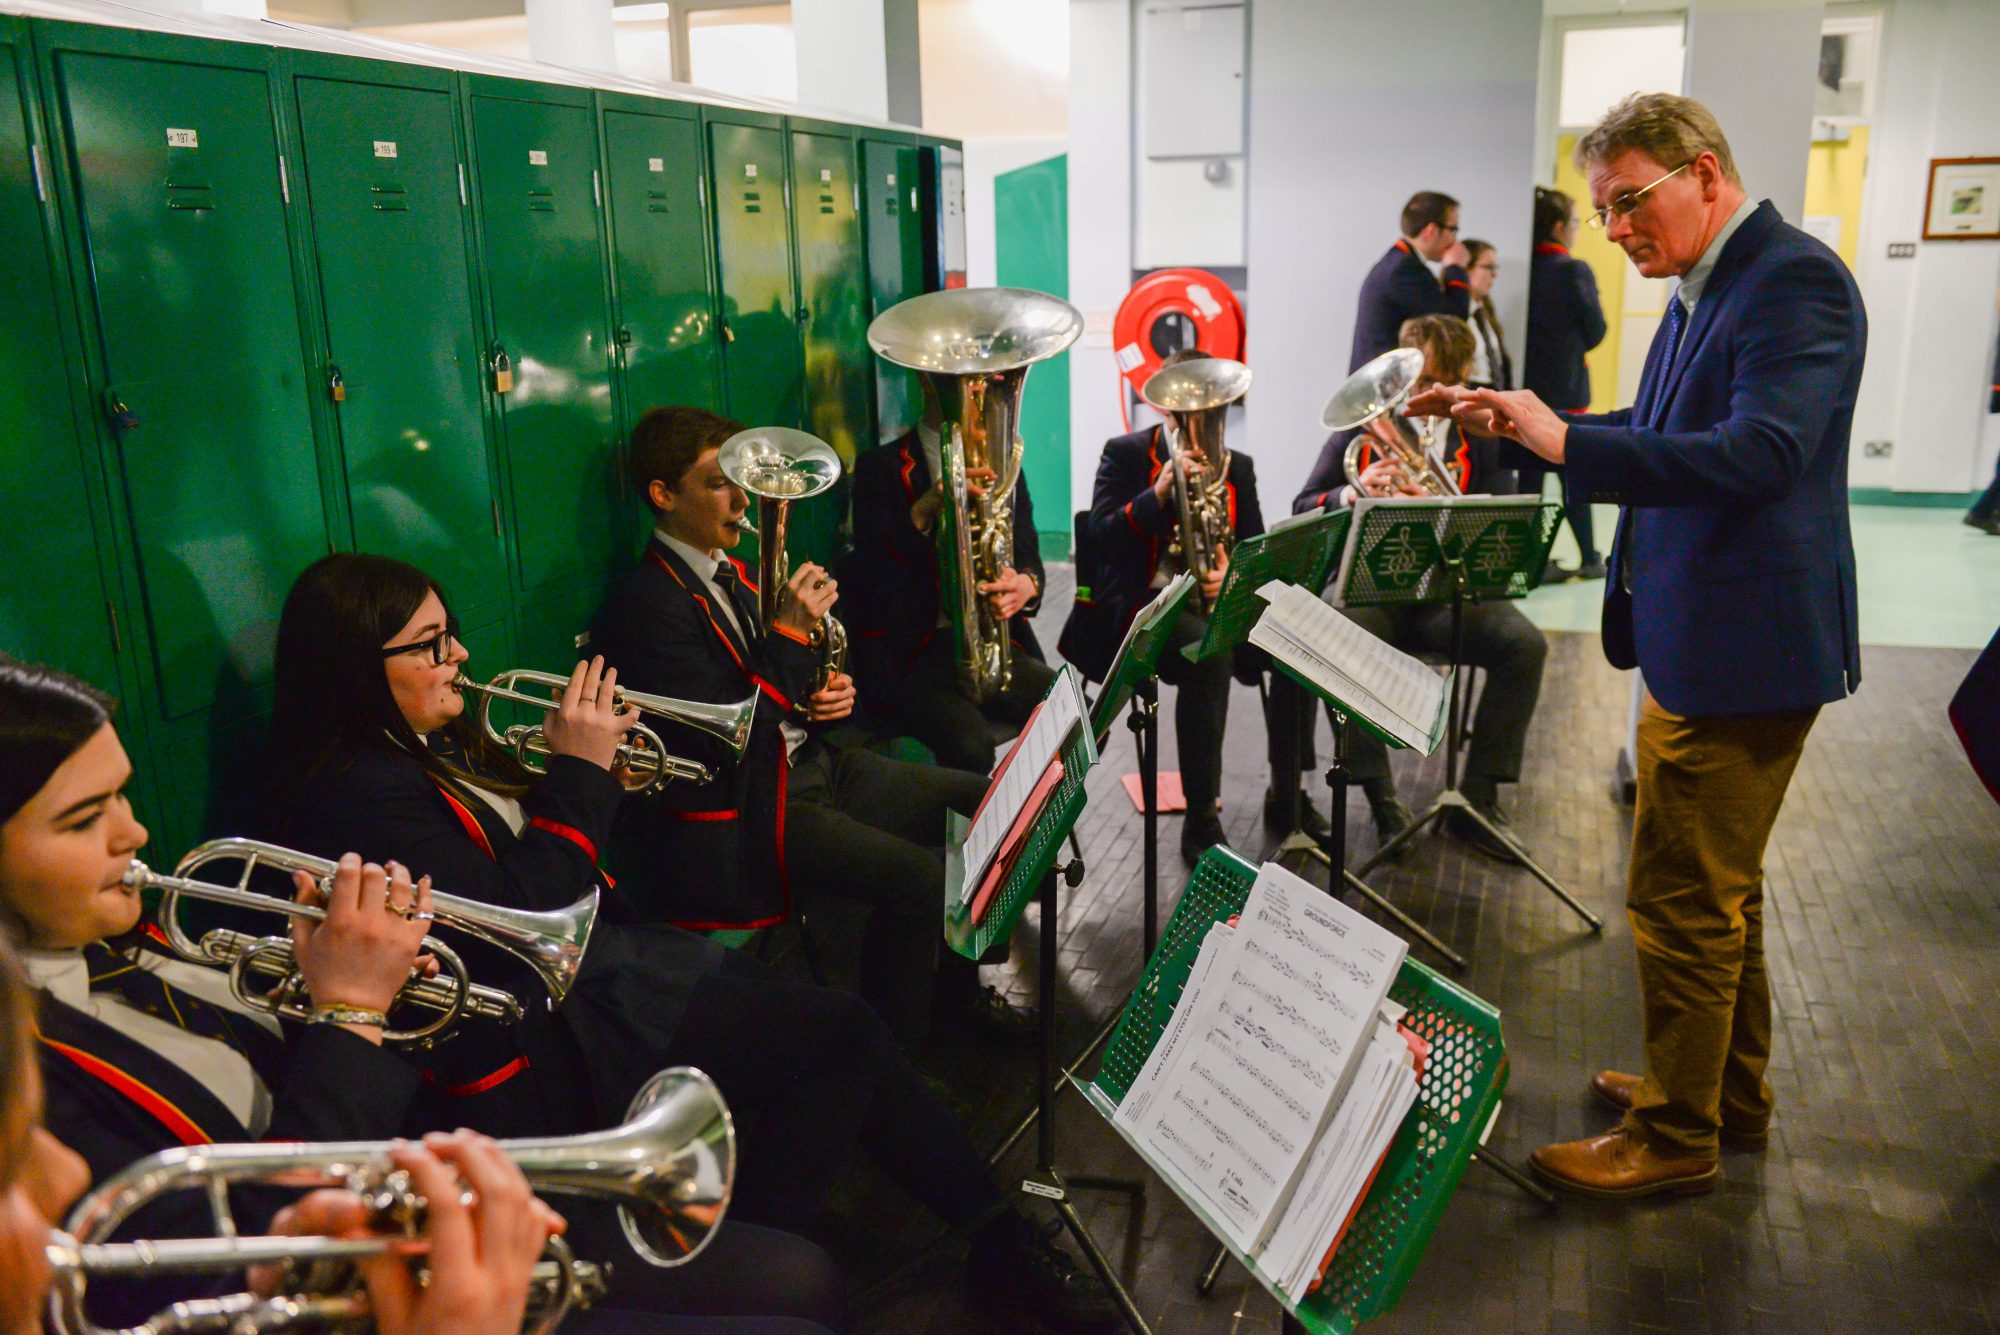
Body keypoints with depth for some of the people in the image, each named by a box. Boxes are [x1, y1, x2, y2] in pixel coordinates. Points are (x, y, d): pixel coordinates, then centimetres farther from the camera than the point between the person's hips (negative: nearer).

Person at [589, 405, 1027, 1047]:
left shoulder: (728, 572, 12)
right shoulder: (648, 603, -17)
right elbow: (722, 741, -24)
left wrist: (830, 693, 1)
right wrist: (788, 634, -23)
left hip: (806, 760, 10)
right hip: (738, 812, -10)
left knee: (979, 802, 4)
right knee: (919, 878, -26)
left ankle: (956, 988, 19)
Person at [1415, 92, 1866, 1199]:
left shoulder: (1795, 281, -17)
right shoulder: (1702, 291, 13)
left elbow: (1756, 454, -29)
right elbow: (1655, 436, 17)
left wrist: (1566, 441, -32)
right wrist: (1522, 419, 6)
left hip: (1743, 652, -10)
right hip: (1699, 644, 10)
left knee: (1681, 901, 0)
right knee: (1721, 889, 20)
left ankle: (1676, 1136, 17)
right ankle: (1730, 1094, 37)